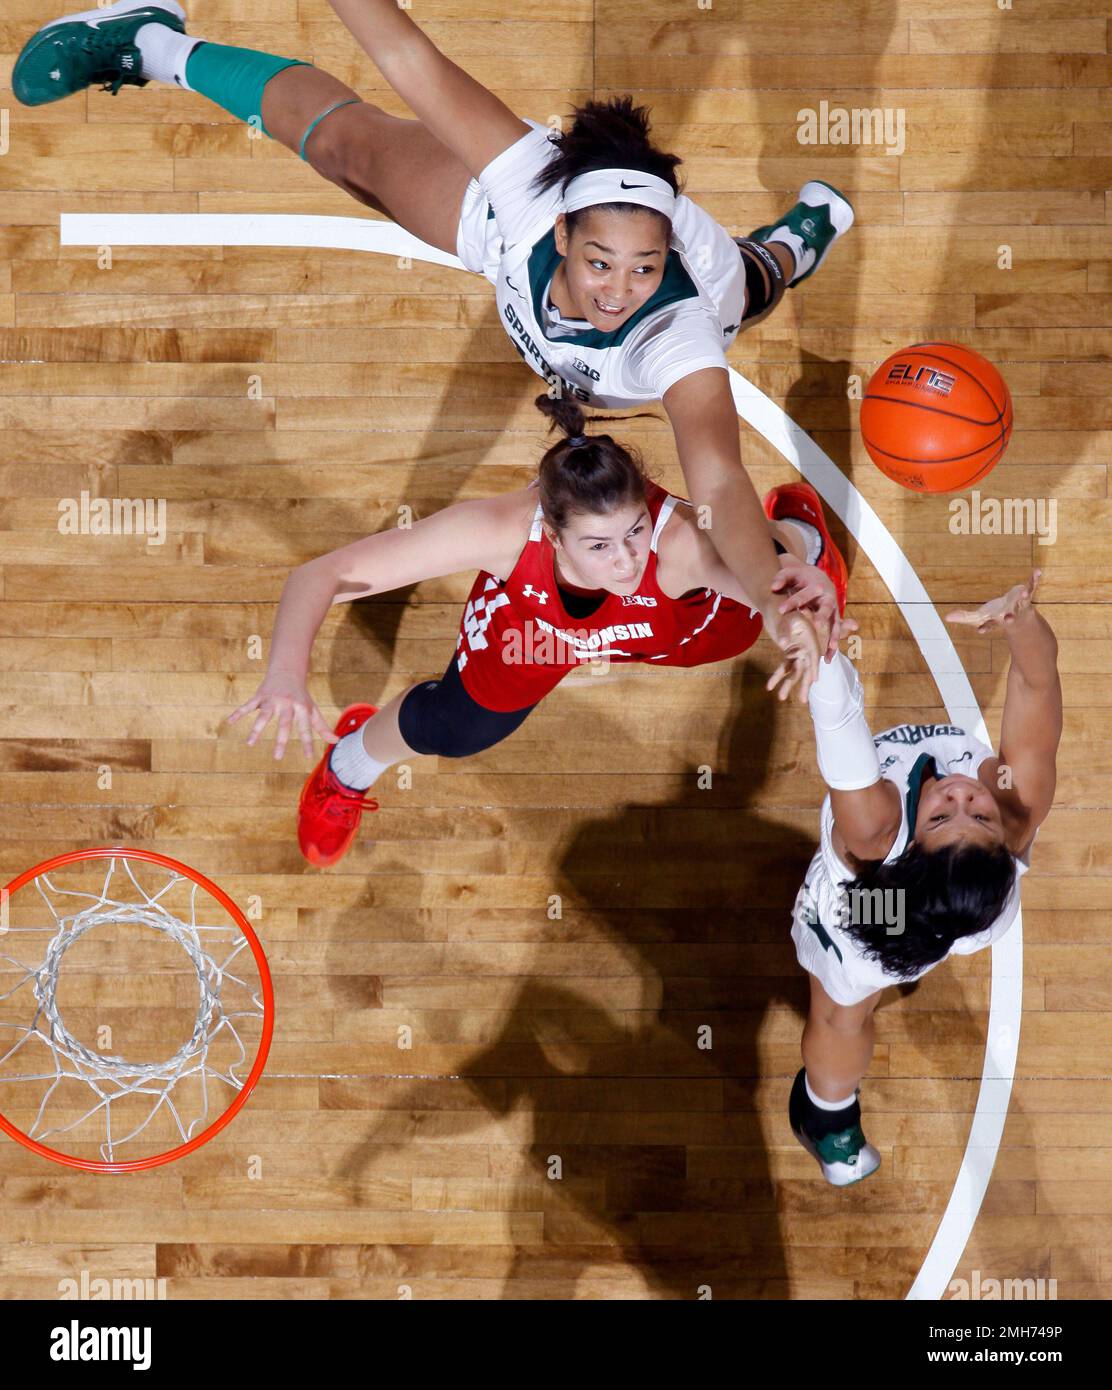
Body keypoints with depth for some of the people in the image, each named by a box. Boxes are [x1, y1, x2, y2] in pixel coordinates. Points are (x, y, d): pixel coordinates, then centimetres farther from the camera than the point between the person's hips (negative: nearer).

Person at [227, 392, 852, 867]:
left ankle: (795, 521, 57)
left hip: (671, 625, 0)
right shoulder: (504, 527, -47)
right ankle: (350, 765, 45)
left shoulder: (682, 539, -49)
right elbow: (323, 575, -44)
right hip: (529, 626, 0)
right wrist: (288, 675, -62)